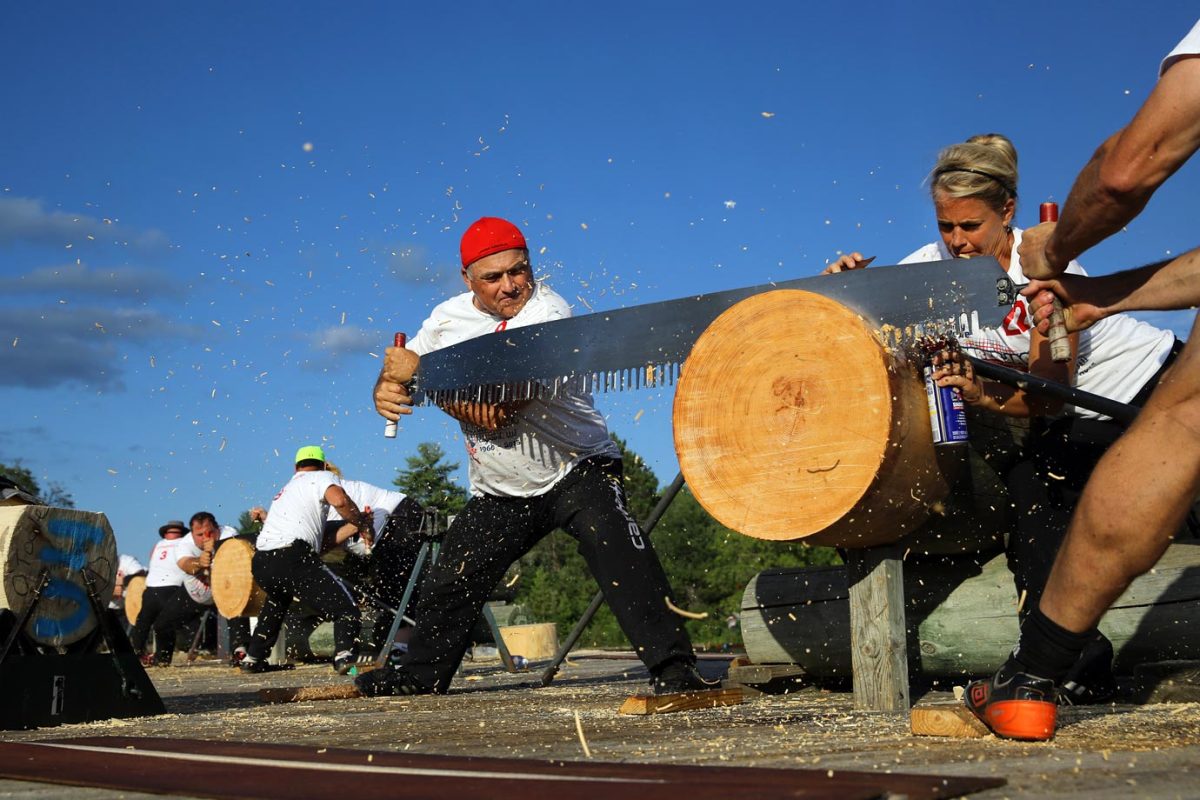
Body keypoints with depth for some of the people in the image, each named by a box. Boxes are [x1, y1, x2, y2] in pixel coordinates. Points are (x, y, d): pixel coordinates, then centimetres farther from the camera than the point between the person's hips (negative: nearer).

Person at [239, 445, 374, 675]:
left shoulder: (285, 491, 36)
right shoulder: (322, 477, 15)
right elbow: (339, 500, -11)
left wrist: (353, 527, 27)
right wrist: (362, 523, 6)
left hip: (260, 562, 8)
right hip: (291, 558, -7)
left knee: (277, 601, 39)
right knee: (346, 608, -2)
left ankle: (253, 658, 36)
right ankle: (345, 654, -28)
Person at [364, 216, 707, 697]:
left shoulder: (548, 313, -22)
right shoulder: (449, 318, 1)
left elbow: (491, 409, -29)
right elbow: (399, 372, 11)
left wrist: (418, 373, -24)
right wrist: (386, 390, -14)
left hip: (577, 473, -6)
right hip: (500, 495, 6)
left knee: (623, 561, -23)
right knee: (448, 584, 11)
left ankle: (672, 667, -18)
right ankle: (420, 674, 32)